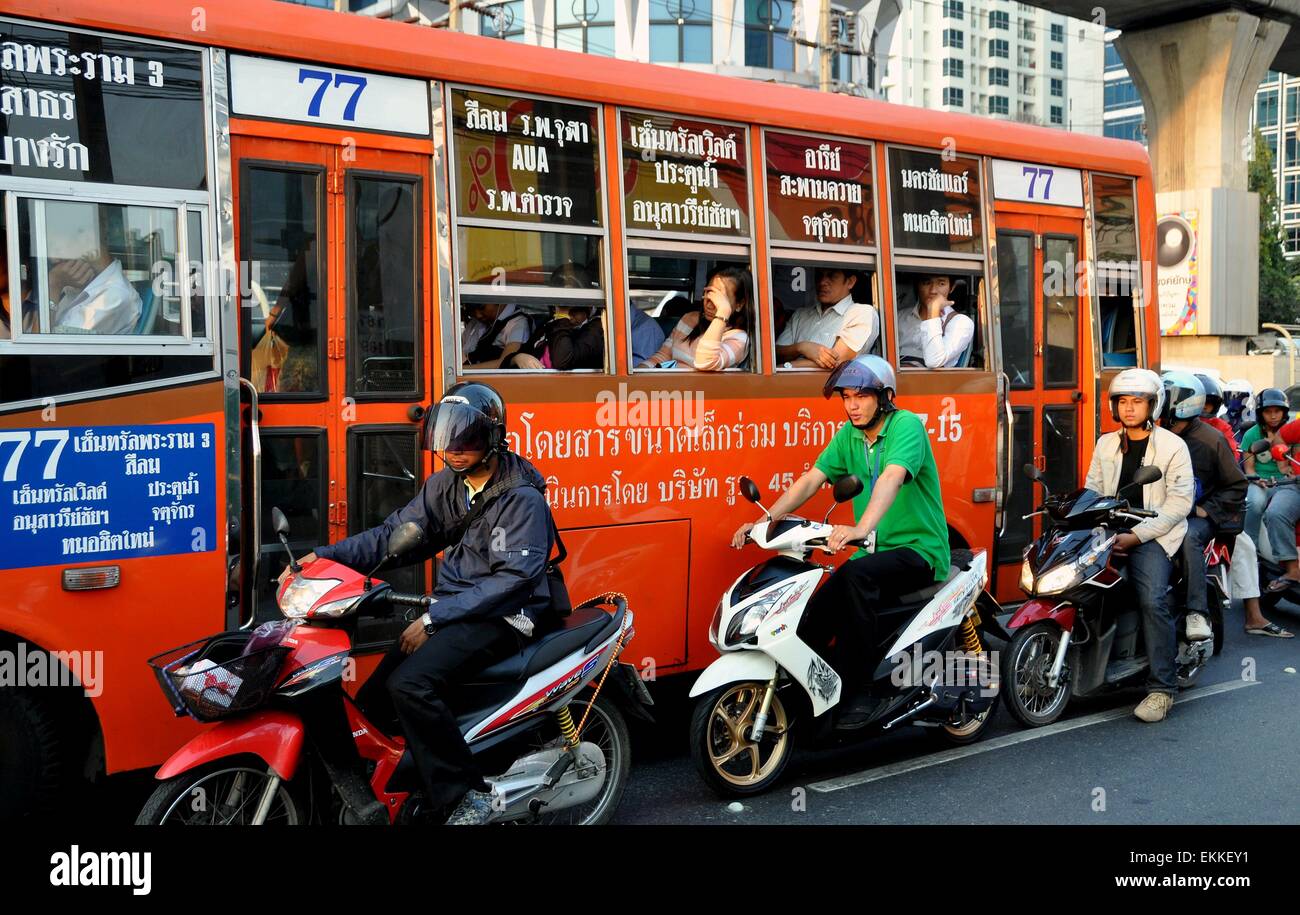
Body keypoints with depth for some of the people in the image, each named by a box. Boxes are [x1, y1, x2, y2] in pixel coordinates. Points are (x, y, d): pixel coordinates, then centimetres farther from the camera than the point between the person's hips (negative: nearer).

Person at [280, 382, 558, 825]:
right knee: (371, 703, -2)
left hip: (500, 619, -8)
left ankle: (468, 794, -21)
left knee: (410, 685, -29)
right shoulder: (446, 484, 11)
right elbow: (395, 534, 10)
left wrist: (433, 619, -23)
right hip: (450, 609, 8)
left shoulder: (522, 499, -13)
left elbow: (513, 578, -21)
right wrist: (327, 556, -6)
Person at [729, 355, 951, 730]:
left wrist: (862, 529, -49)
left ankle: (856, 691, -27)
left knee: (856, 575, -36)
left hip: (919, 550, -7)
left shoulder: (906, 425, -14)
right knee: (811, 622, -10)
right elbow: (810, 480, 2)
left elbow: (891, 478, -32)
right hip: (876, 551, 7)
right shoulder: (849, 434, 8)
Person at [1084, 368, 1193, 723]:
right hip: (1108, 531, 5)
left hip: (1153, 535, -5)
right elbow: (1093, 489, 14)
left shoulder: (1173, 446, 1)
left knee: (1153, 600, -26)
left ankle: (1162, 687, -17)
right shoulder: (1106, 445, 17)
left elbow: (1179, 502, -6)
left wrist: (1137, 536, -15)